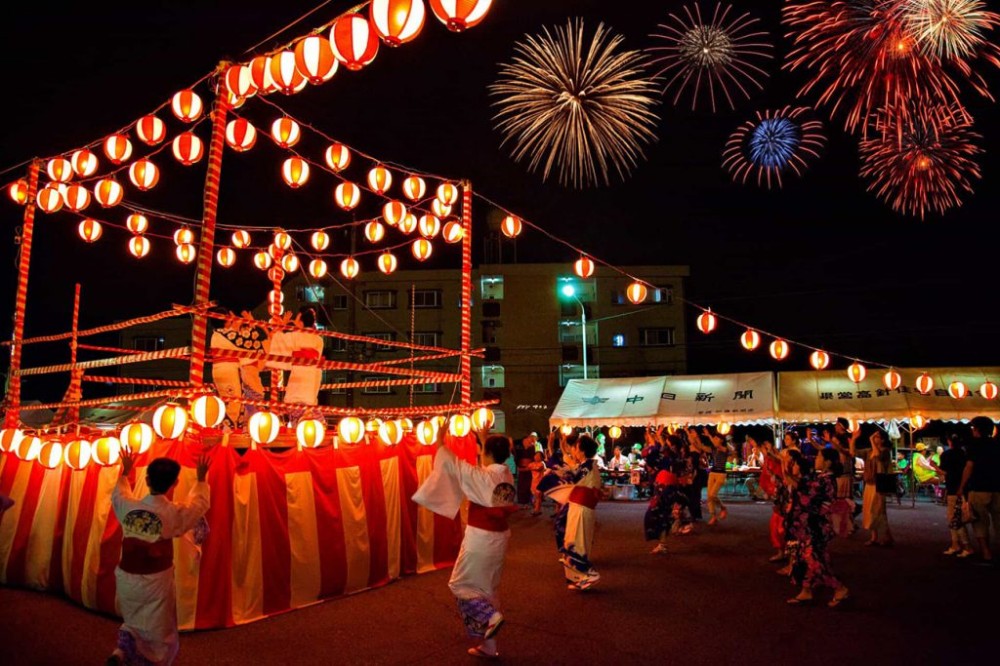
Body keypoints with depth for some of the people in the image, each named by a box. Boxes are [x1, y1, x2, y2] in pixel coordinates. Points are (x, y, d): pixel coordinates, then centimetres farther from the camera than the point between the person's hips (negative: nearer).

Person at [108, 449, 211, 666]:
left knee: (133, 621, 29)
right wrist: (201, 479, 17)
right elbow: (199, 503, 4)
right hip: (156, 582, -4)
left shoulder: (128, 506, -9)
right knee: (160, 633, 13)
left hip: (126, 578, 4)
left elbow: (118, 493, 17)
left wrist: (125, 472, 31)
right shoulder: (175, 513, -17)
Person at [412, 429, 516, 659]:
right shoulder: (507, 476, -1)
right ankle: (488, 646, 21)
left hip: (480, 539, -7)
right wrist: (485, 441, 22)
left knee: (460, 584, 11)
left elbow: (451, 464, -11)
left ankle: (491, 616, -7)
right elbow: (491, 462, 20)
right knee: (485, 588, 17)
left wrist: (440, 441, 2)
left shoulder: (480, 476, -20)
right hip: (499, 538, 7)